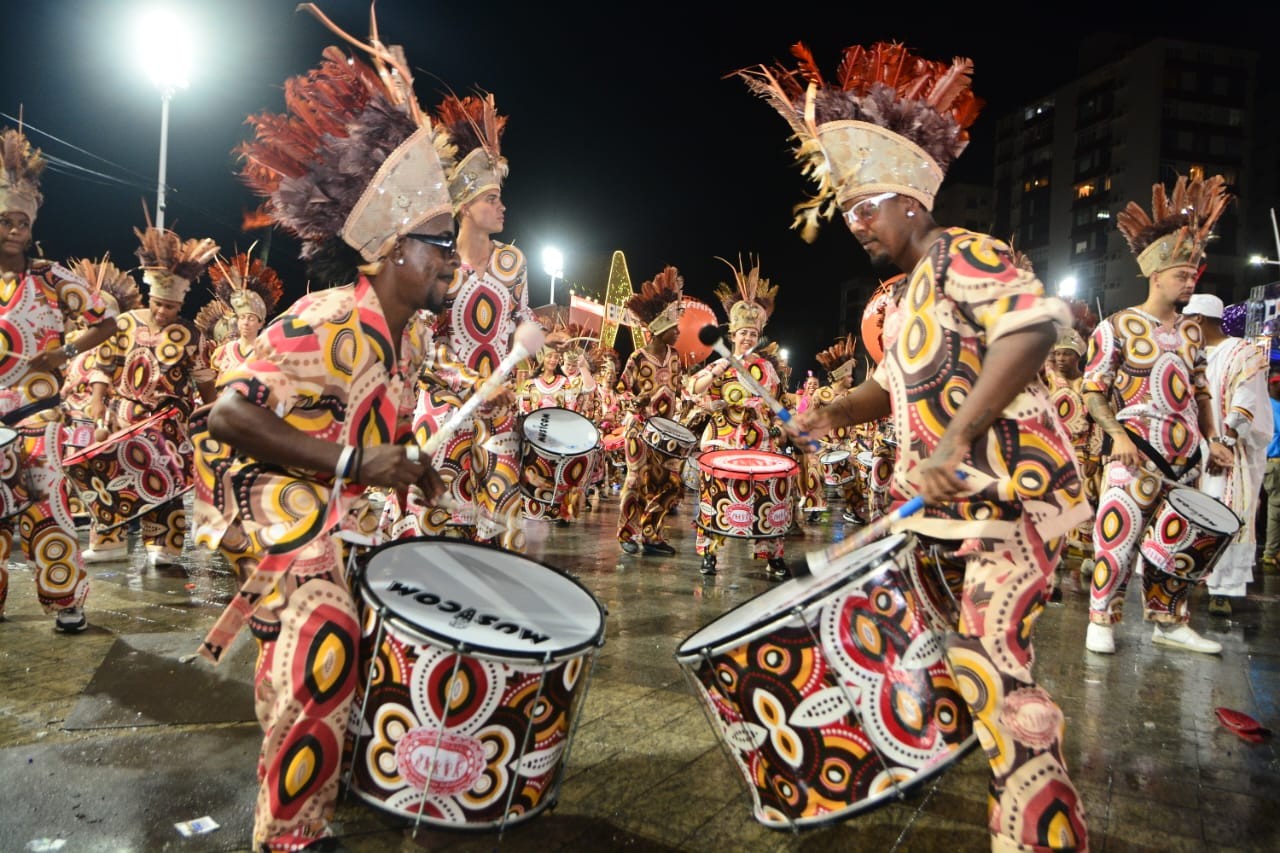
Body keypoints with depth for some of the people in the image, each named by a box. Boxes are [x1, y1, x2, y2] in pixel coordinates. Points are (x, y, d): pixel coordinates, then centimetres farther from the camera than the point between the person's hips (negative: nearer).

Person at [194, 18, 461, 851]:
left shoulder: (416, 333, 3)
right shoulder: (324, 323, -25)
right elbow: (231, 417, -31)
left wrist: (413, 469, 1)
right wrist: (353, 463, -31)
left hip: (356, 516, 9)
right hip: (293, 512, -9)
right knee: (323, 662, -16)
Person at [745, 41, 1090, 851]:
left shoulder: (965, 255, -14)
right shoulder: (905, 292, 15)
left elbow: (1035, 323, -32)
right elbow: (897, 385, 23)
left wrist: (957, 438, -39)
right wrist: (835, 411, 4)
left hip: (1015, 493, -10)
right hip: (946, 496, 10)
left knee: (989, 651, -17)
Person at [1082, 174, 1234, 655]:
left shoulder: (1191, 331, 15)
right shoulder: (1117, 327, -3)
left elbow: (1200, 392, 19)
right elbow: (1094, 393, -7)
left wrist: (1213, 440, 8)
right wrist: (1118, 435, -19)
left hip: (1186, 456, 6)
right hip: (1137, 453, -6)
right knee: (1119, 535, -11)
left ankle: (1169, 623, 22)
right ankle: (1101, 621, 1)